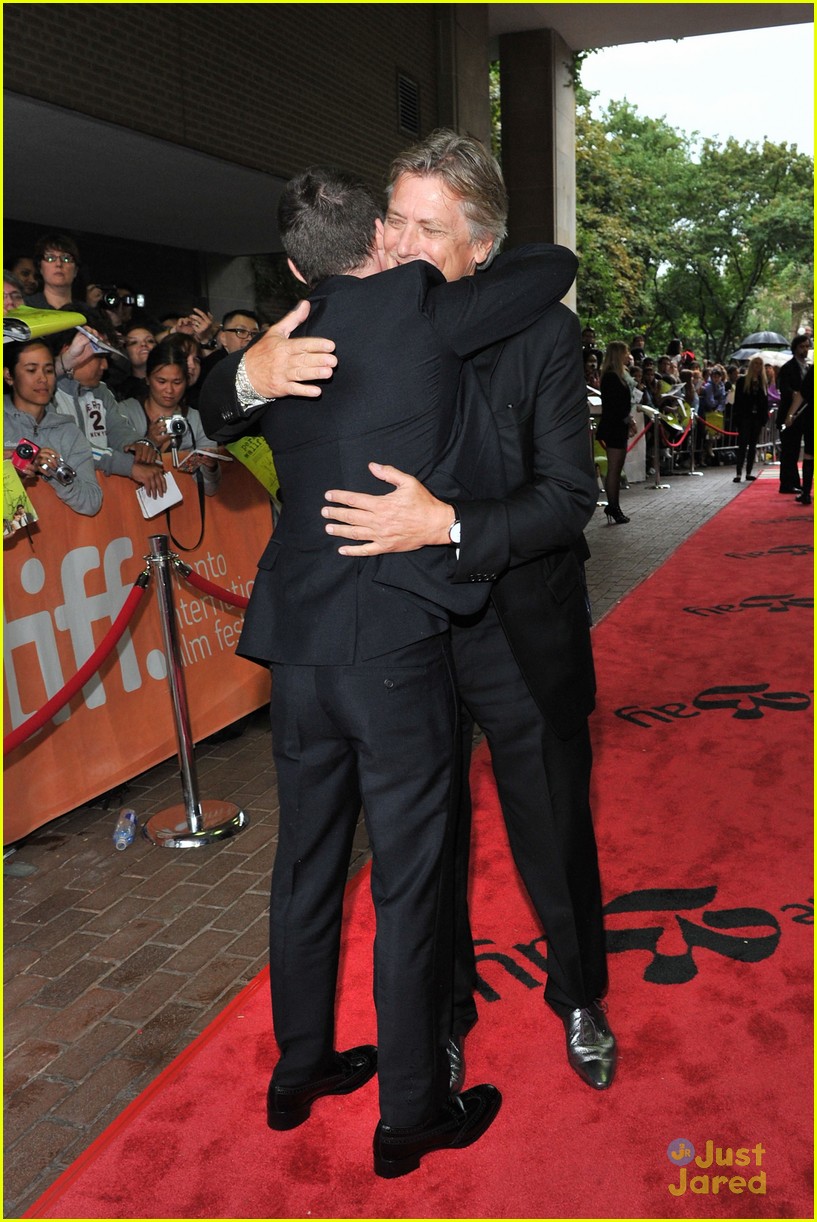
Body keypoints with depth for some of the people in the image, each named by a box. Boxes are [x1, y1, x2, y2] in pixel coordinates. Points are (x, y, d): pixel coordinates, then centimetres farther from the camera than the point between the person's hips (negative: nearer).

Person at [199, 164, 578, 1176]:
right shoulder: (419, 308, -6)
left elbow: (210, 410, 30)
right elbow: (557, 268, 4)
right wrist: (480, 268, 22)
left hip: (295, 643, 6)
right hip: (395, 644, -6)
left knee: (306, 863, 19)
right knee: (409, 882, 7)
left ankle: (300, 1069, 37)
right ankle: (411, 1114, 24)